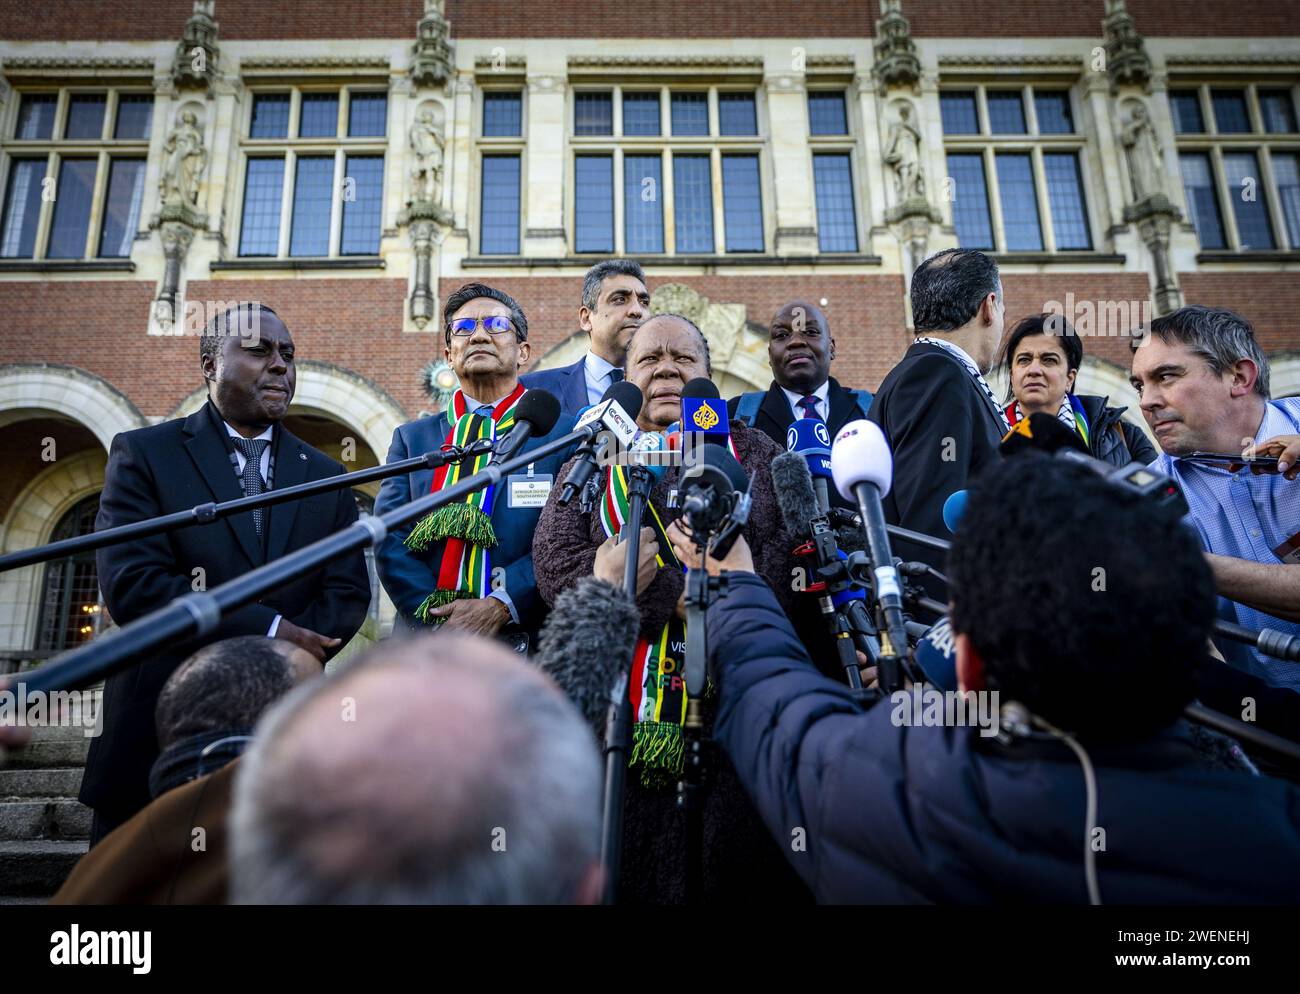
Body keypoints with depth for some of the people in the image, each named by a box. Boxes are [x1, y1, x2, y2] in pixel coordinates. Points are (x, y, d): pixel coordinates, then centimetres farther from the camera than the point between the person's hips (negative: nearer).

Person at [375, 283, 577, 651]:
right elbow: (390, 539, 4)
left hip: (528, 645, -2)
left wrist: (499, 606, -15)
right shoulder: (410, 438, 14)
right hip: (425, 643, 2)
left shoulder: (564, 433, 5)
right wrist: (437, 618, -9)